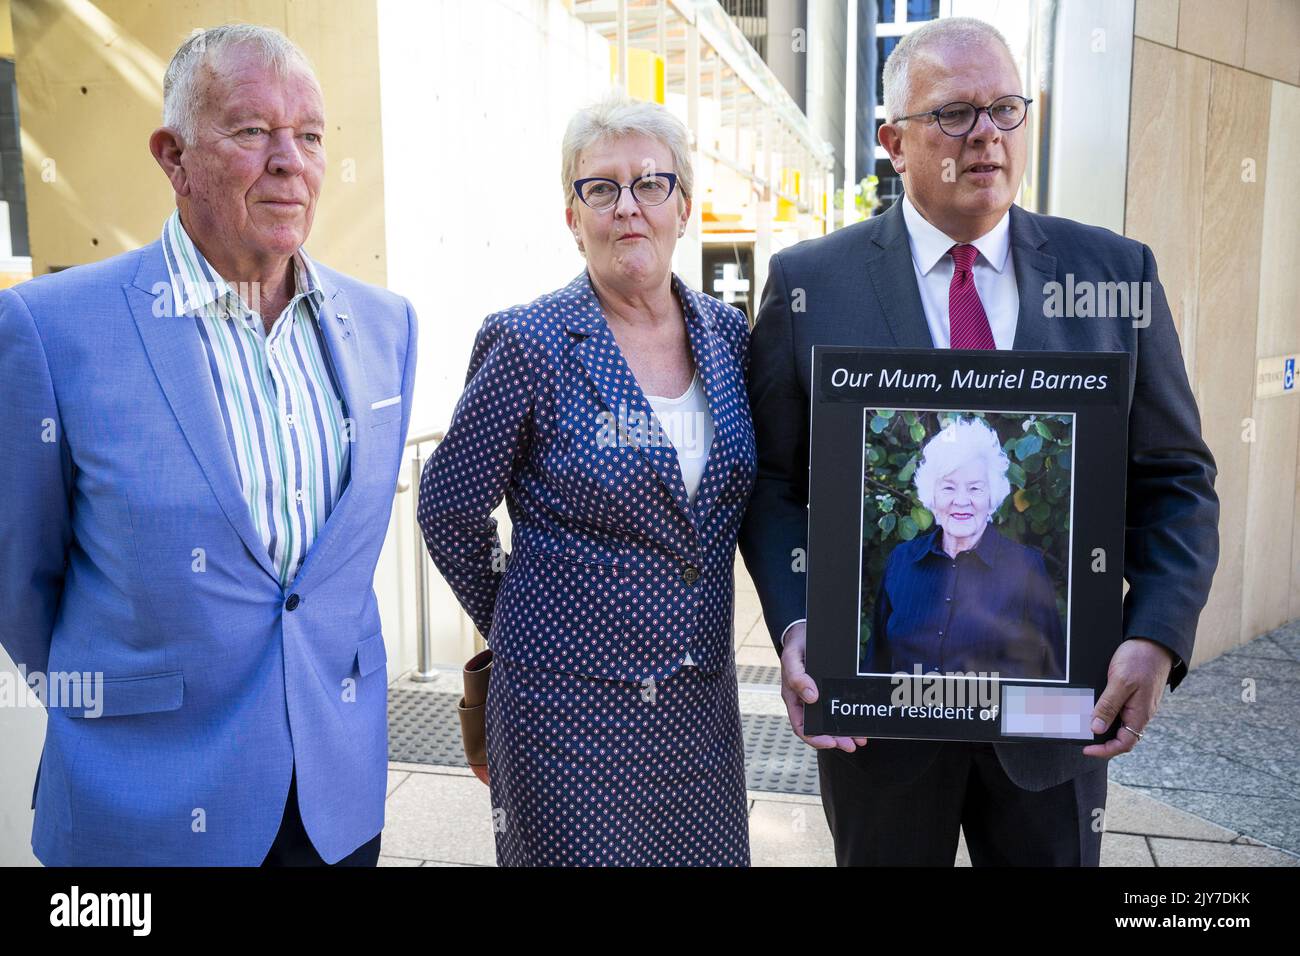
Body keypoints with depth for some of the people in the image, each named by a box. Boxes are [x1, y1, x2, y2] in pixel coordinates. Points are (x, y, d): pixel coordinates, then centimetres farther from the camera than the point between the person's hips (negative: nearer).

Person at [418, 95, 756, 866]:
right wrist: (518, 623, 4)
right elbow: (450, 510, -4)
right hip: (571, 695, -5)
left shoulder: (728, 334, 3)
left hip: (701, 693, 5)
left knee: (708, 851, 16)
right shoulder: (530, 346, -12)